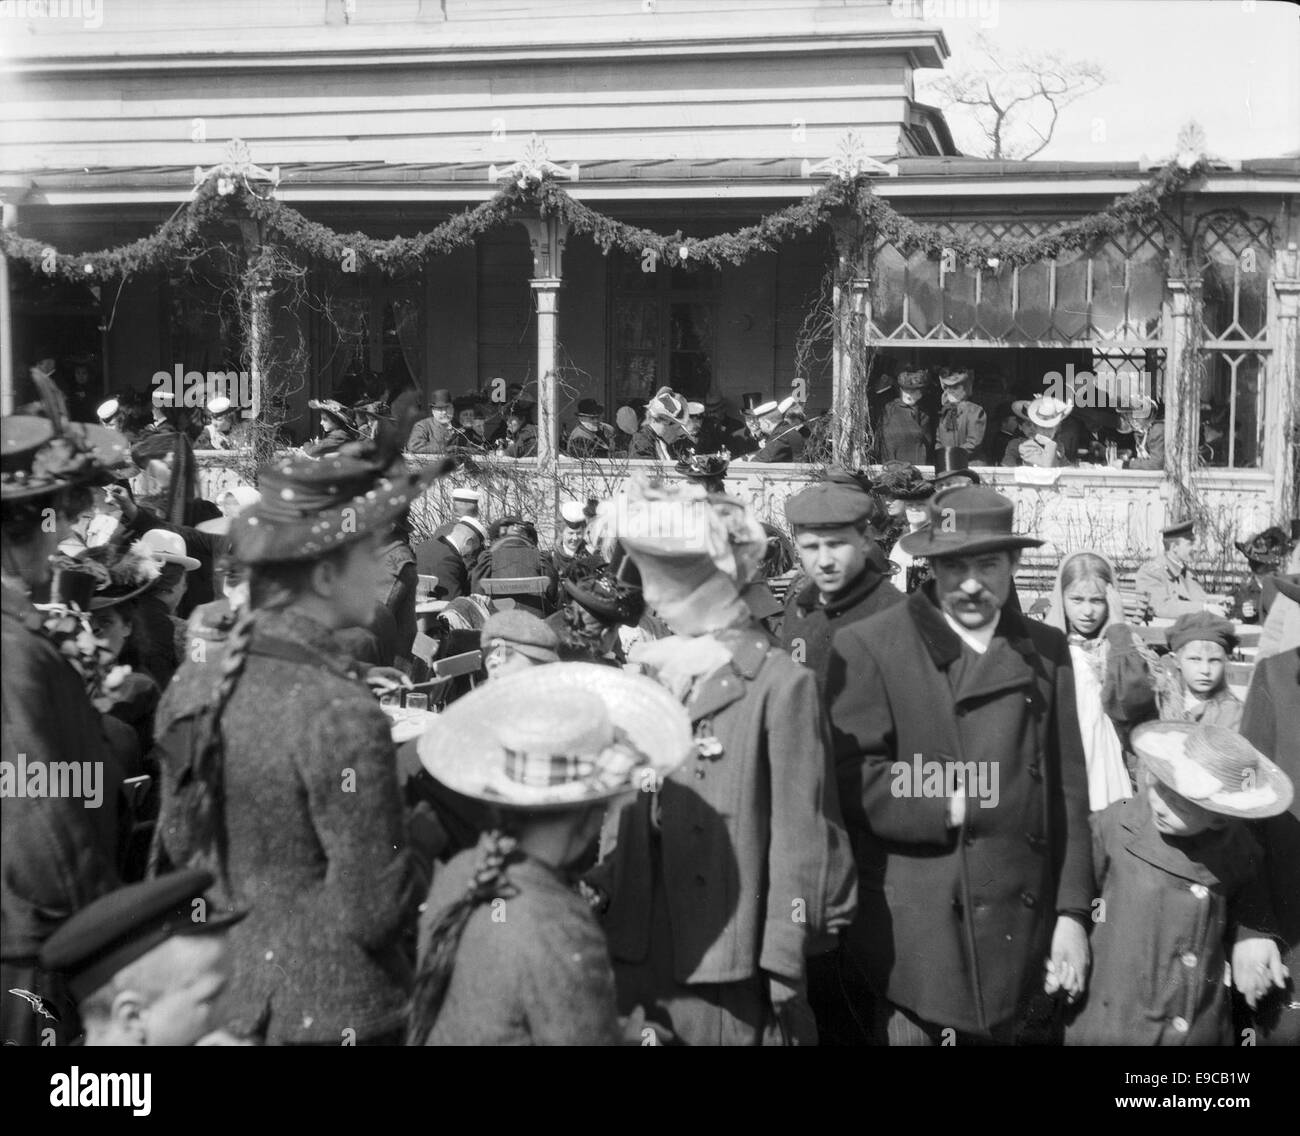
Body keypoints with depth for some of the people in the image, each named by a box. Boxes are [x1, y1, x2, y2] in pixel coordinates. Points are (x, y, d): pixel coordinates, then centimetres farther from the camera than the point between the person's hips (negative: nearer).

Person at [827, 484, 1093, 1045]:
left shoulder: (1046, 650, 9)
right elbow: (853, 782, -13)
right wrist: (962, 805, -14)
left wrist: (1072, 914, 4)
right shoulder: (867, 647, -5)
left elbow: (1068, 789, 8)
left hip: (1024, 932, 4)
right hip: (913, 933, -4)